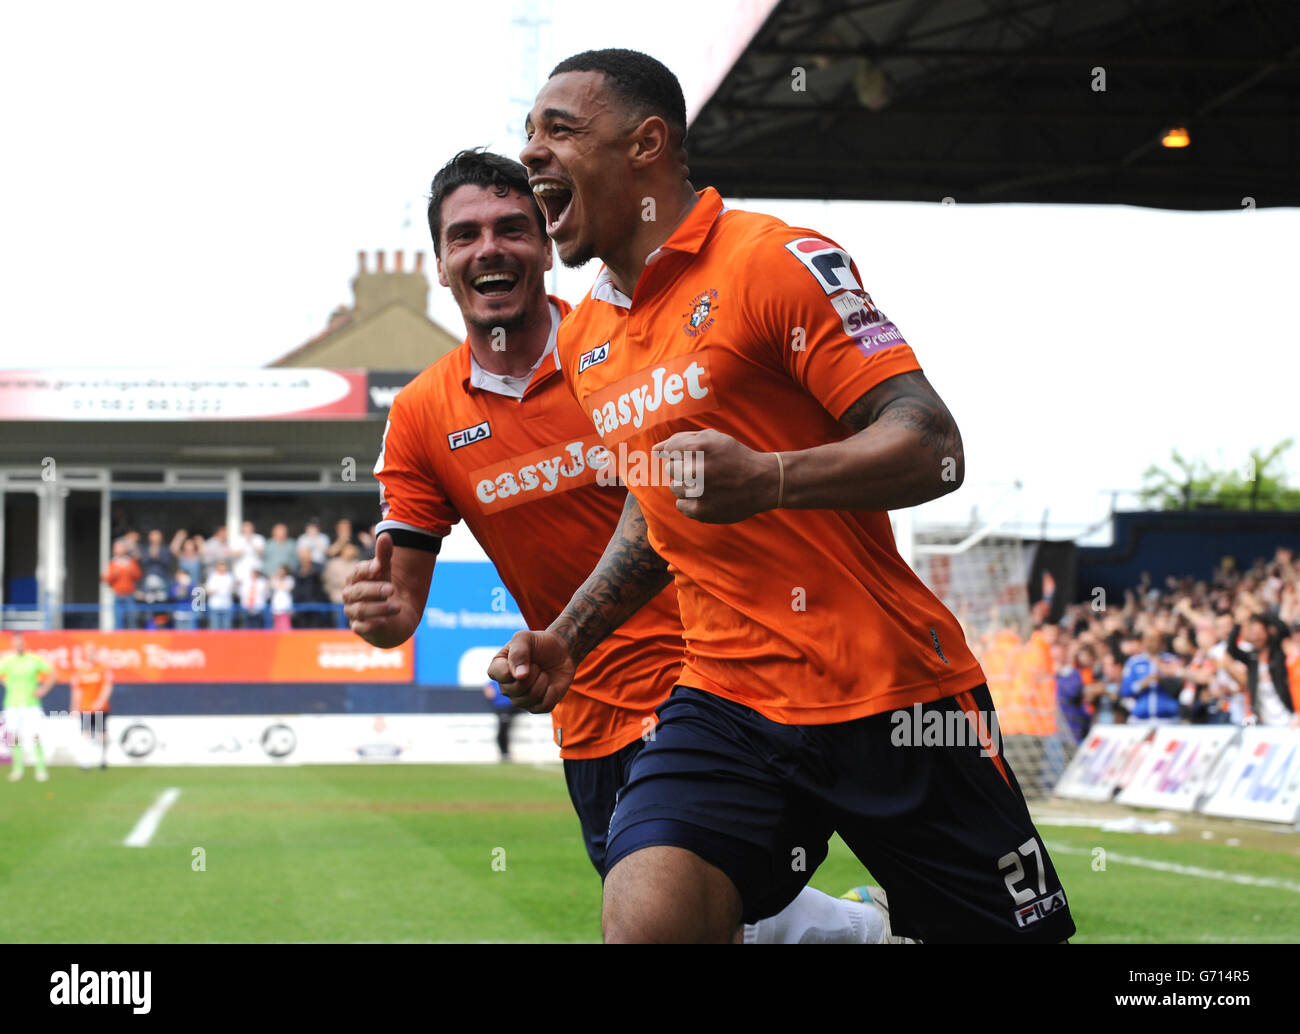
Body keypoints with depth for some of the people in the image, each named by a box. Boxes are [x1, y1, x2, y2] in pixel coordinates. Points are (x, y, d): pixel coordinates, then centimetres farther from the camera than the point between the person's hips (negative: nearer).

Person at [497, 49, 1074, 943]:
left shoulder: (775, 260, -9)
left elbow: (933, 448, -16)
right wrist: (564, 643, 14)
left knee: (1017, 932, 1)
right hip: (724, 697, 5)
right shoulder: (583, 339, 14)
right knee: (644, 913, -20)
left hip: (894, 696, -5)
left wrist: (766, 479, -31)